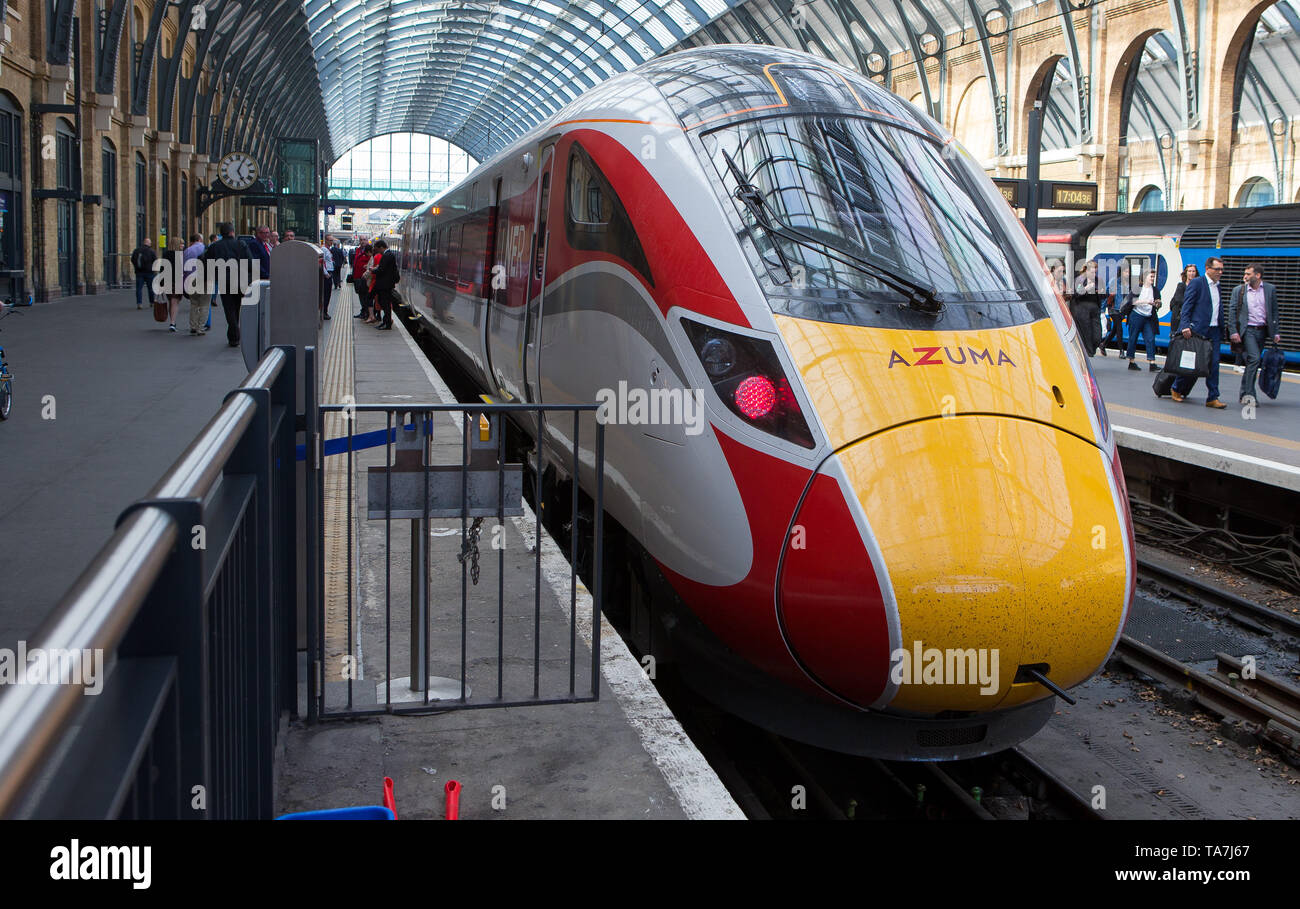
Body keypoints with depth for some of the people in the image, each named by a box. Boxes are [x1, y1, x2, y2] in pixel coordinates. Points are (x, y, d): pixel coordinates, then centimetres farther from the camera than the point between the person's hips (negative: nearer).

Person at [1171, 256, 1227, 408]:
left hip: (1214, 331, 6)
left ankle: (1213, 398, 3)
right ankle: (1176, 389, 20)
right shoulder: (1196, 283, -5)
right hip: (1198, 330, -6)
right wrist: (1185, 326, -20)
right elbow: (1186, 306, -11)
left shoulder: (1217, 286, 17)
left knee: (1214, 364, 1)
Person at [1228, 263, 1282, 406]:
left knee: (1252, 362, 9)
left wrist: (1276, 332, 4)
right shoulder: (1239, 290, 2)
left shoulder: (1270, 289, 6)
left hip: (1262, 331, 3)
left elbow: (1274, 312, 9)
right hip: (1247, 330, -3)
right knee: (1254, 358, -19)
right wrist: (1233, 331, -9)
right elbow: (1232, 311, 1)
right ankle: (1249, 393, -17)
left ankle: (1243, 394, 19)